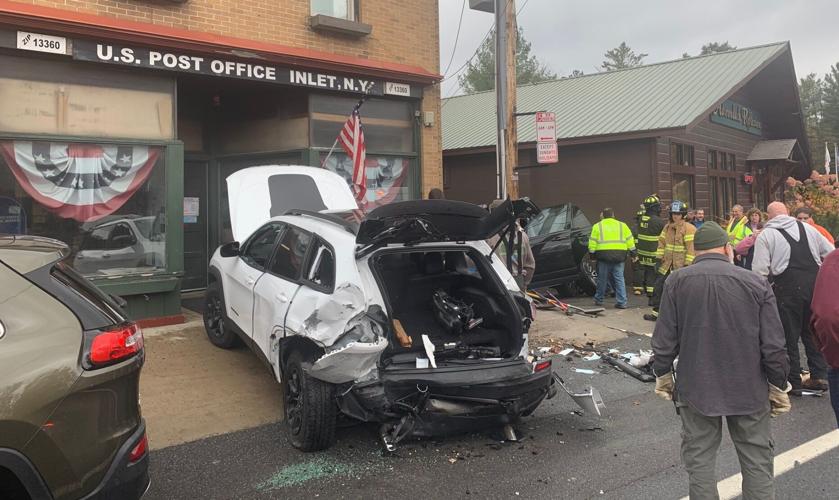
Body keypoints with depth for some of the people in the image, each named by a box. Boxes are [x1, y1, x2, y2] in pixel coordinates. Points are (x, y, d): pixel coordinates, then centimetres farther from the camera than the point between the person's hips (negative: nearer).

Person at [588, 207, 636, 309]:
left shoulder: (597, 226, 5)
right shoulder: (622, 225, 11)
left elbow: (592, 242, 1)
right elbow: (630, 240, 10)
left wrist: (592, 254, 7)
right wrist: (633, 253, 15)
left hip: (603, 255, -1)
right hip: (619, 255, 2)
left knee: (602, 279, 9)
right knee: (619, 279, 4)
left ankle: (598, 299, 20)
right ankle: (621, 302, 0)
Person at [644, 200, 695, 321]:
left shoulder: (689, 229, -11)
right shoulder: (667, 227, 11)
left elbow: (691, 248, -16)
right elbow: (662, 243, 14)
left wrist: (688, 264, -19)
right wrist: (659, 258, 7)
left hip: (681, 266, -7)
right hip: (667, 265, 7)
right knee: (659, 286, 9)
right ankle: (656, 312, 19)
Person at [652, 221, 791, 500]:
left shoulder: (677, 282, -7)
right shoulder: (756, 283, -7)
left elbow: (664, 339, -5)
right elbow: (773, 346, -5)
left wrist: (663, 375, 10)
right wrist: (779, 387, 7)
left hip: (695, 389, 0)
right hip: (749, 390, 1)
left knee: (699, 459, 11)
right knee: (757, 460, 14)